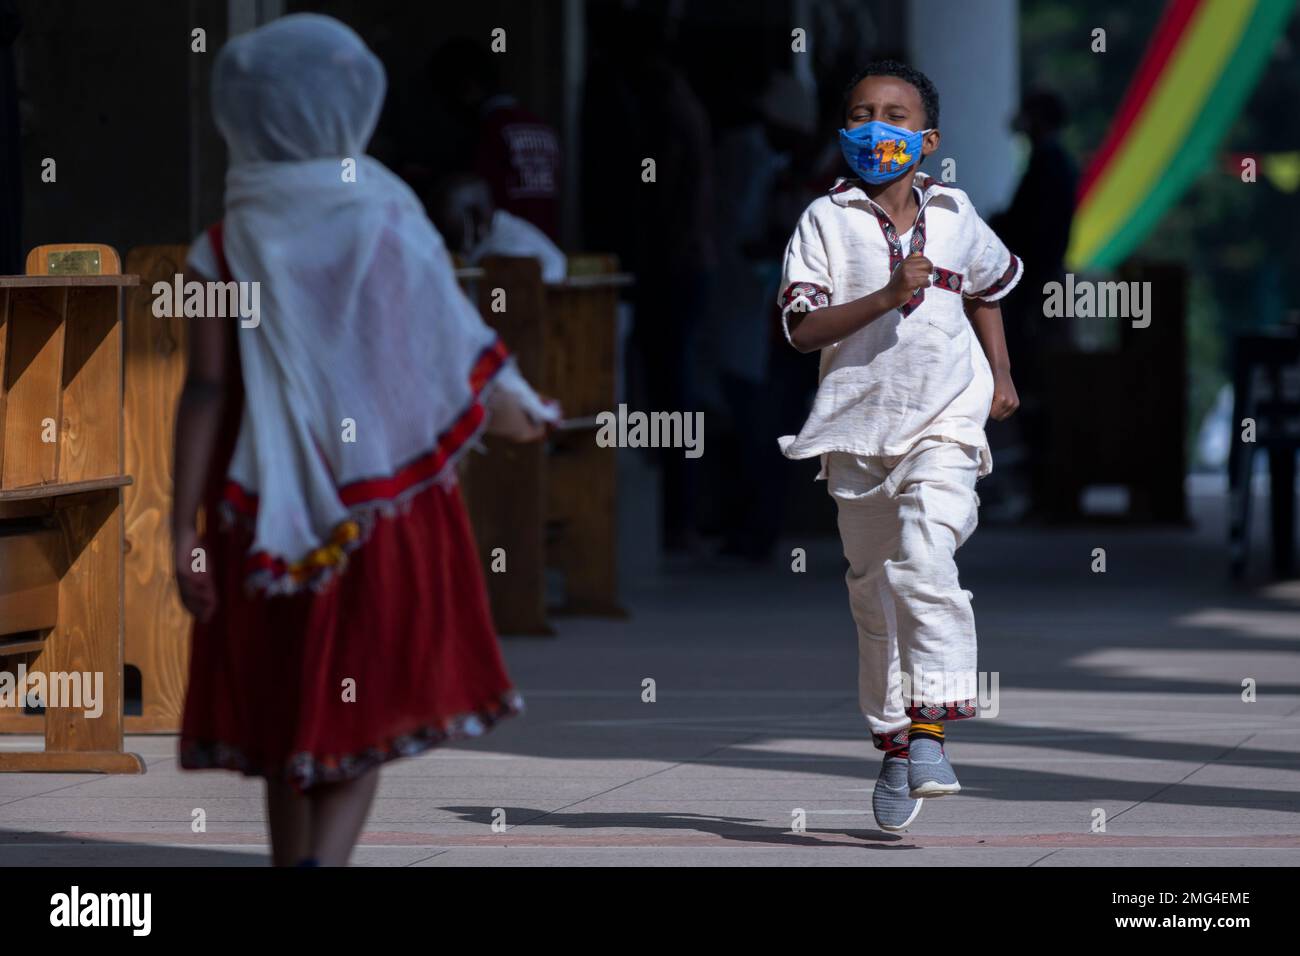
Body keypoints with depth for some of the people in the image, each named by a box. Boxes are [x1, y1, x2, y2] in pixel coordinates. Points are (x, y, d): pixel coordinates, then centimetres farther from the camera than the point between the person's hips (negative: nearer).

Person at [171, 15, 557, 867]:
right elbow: (458, 360, 1)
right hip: (387, 504, -1)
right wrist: (519, 415, 22)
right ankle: (325, 863, -19)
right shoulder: (393, 230, -4)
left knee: (283, 713, 13)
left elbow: (206, 391, -9)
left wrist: (184, 525, -7)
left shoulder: (226, 253, -5)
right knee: (366, 709, 4)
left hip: (265, 514, 1)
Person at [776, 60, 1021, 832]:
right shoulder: (826, 221, -1)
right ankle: (892, 742, 21)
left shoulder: (954, 215, 8)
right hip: (858, 427, 1)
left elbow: (988, 285, 30)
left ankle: (932, 726, -23)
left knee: (923, 559, -22)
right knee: (874, 592, 8)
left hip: (944, 422, -1)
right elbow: (802, 327, -11)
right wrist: (886, 297, -22)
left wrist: (1001, 374, 21)